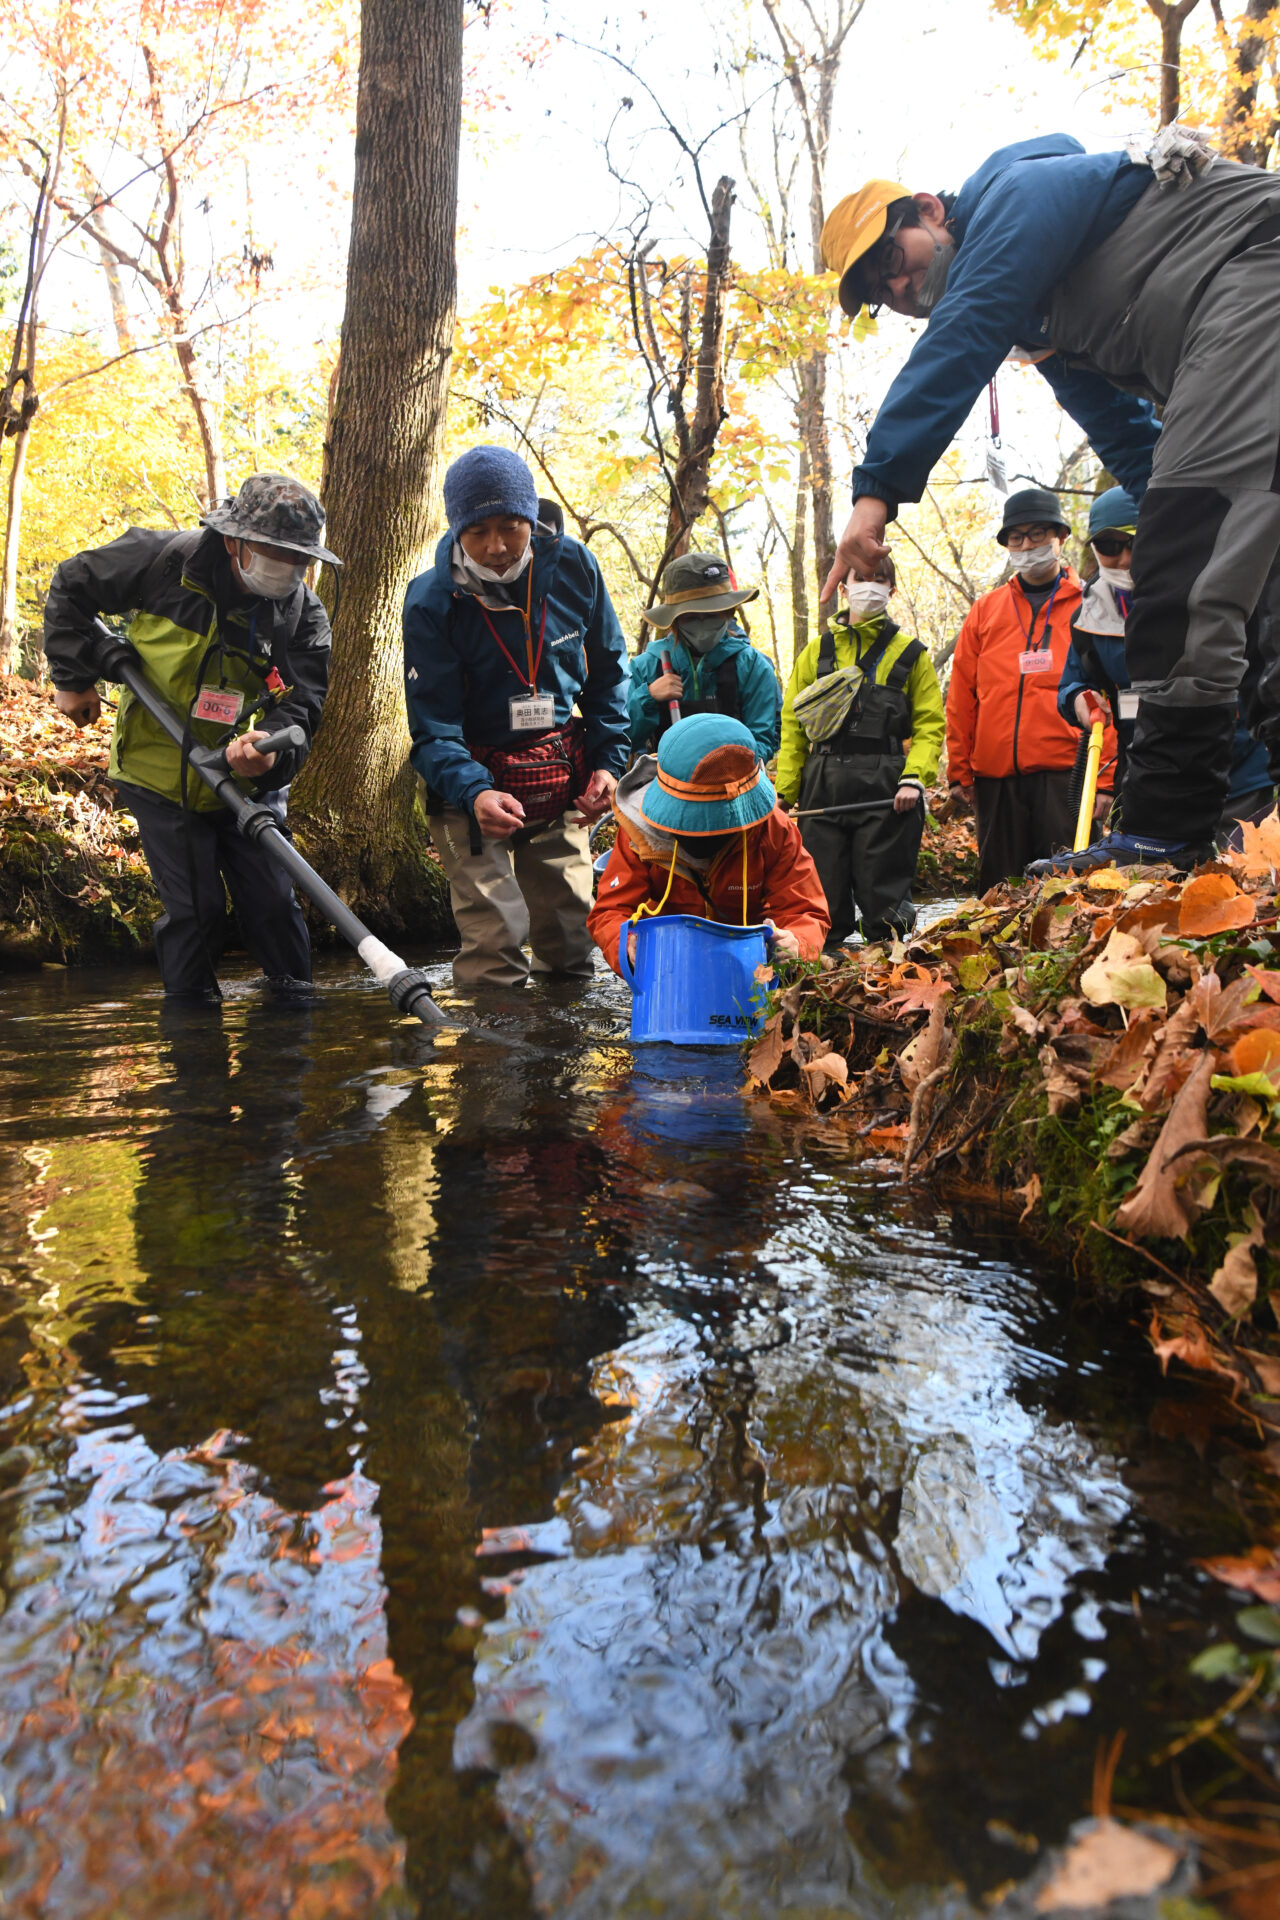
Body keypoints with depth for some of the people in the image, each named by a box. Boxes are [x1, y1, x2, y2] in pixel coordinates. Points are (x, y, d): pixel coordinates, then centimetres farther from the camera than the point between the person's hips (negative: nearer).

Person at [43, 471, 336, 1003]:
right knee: (195, 908, -4)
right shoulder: (166, 561, -16)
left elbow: (300, 706, -17)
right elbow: (71, 587, -1)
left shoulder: (306, 615, -11)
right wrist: (73, 678, -4)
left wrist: (271, 753, -39)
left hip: (247, 782, 2)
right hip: (159, 775, -2)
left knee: (272, 900, 1)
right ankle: (189, 1003, 16)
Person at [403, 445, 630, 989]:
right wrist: (473, 793, -35)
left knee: (570, 937, 8)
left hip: (563, 779, 3)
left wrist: (608, 760, -1)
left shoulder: (573, 566, -5)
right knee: (494, 944, -13)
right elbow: (433, 729, -16)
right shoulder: (432, 601, -15)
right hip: (473, 782, -3)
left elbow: (607, 672, 10)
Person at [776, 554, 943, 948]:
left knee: (883, 901, 0)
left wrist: (914, 777, -13)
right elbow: (792, 725, 10)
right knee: (824, 903, 3)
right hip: (824, 788, 2)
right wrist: (784, 791, 2)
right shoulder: (817, 652, 14)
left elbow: (930, 724, 3)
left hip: (886, 792, -2)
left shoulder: (910, 654, 9)